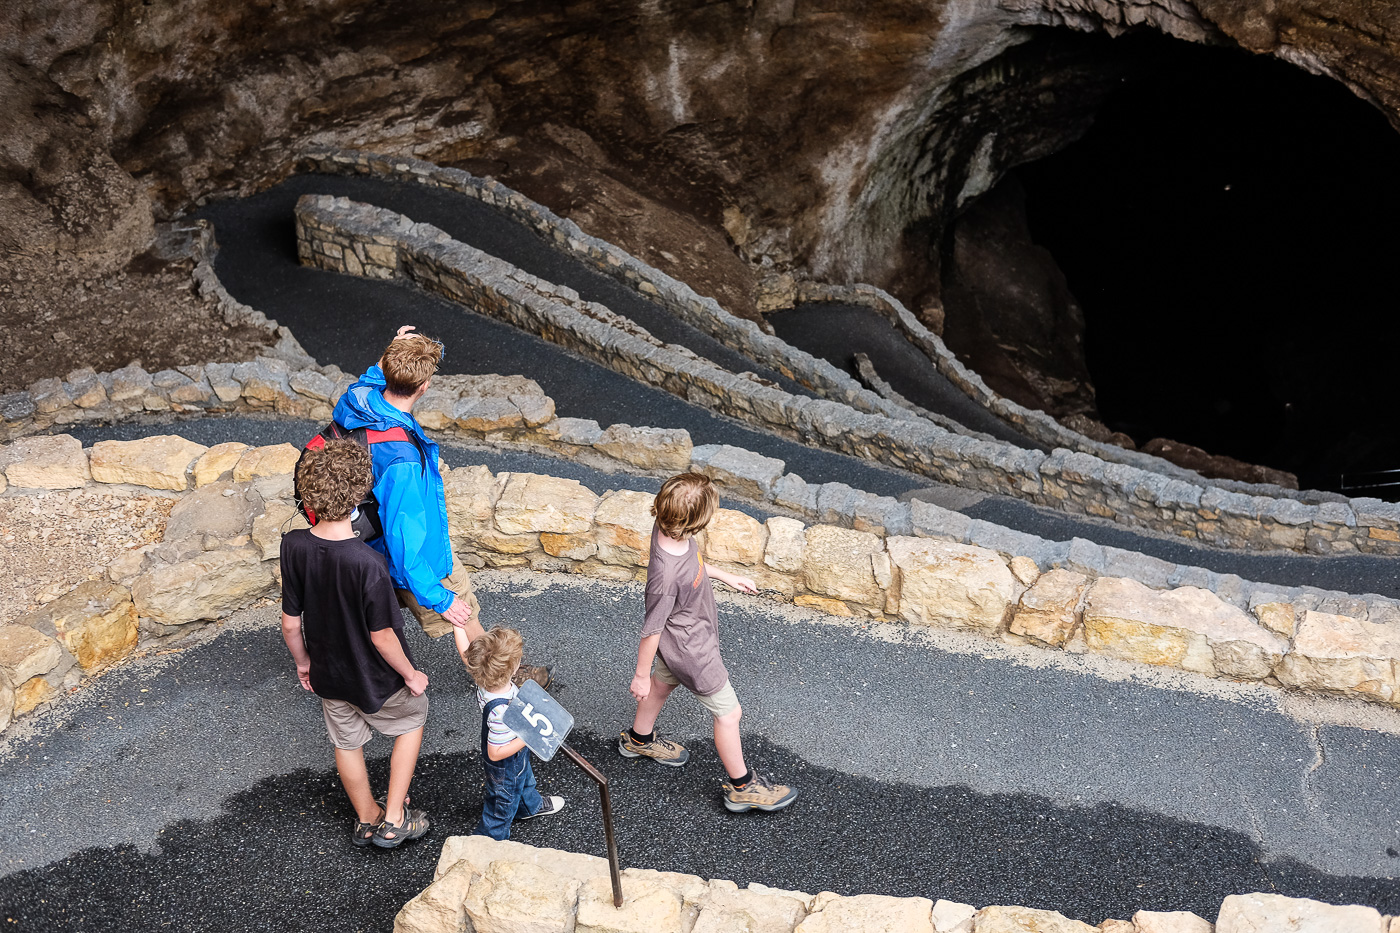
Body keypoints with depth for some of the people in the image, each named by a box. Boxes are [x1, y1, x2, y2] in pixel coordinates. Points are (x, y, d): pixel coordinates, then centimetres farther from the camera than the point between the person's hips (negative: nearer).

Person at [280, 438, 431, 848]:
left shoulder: (293, 545, -20)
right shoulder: (368, 563, -35)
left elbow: (290, 622, -8)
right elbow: (381, 635, -24)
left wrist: (303, 661, 11)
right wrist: (411, 675, -7)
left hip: (327, 673, 5)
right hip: (374, 677, -4)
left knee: (347, 742, 26)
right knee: (412, 717, 25)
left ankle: (367, 818, 49)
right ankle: (393, 820, 27)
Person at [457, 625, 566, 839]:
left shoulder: (484, 677, -27)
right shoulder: (501, 711, -47)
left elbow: (465, 652, -9)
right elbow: (496, 753, -37)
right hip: (505, 768, -8)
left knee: (525, 780, 37)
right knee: (502, 805, 20)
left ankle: (531, 806, 66)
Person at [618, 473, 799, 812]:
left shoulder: (667, 528, -21)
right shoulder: (666, 576, -44)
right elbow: (651, 629, -27)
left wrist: (725, 576, 12)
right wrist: (641, 675, -13)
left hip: (682, 637, 9)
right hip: (691, 649, -9)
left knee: (663, 682, 33)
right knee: (728, 712, 10)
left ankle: (639, 740, 60)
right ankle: (741, 787, 32)